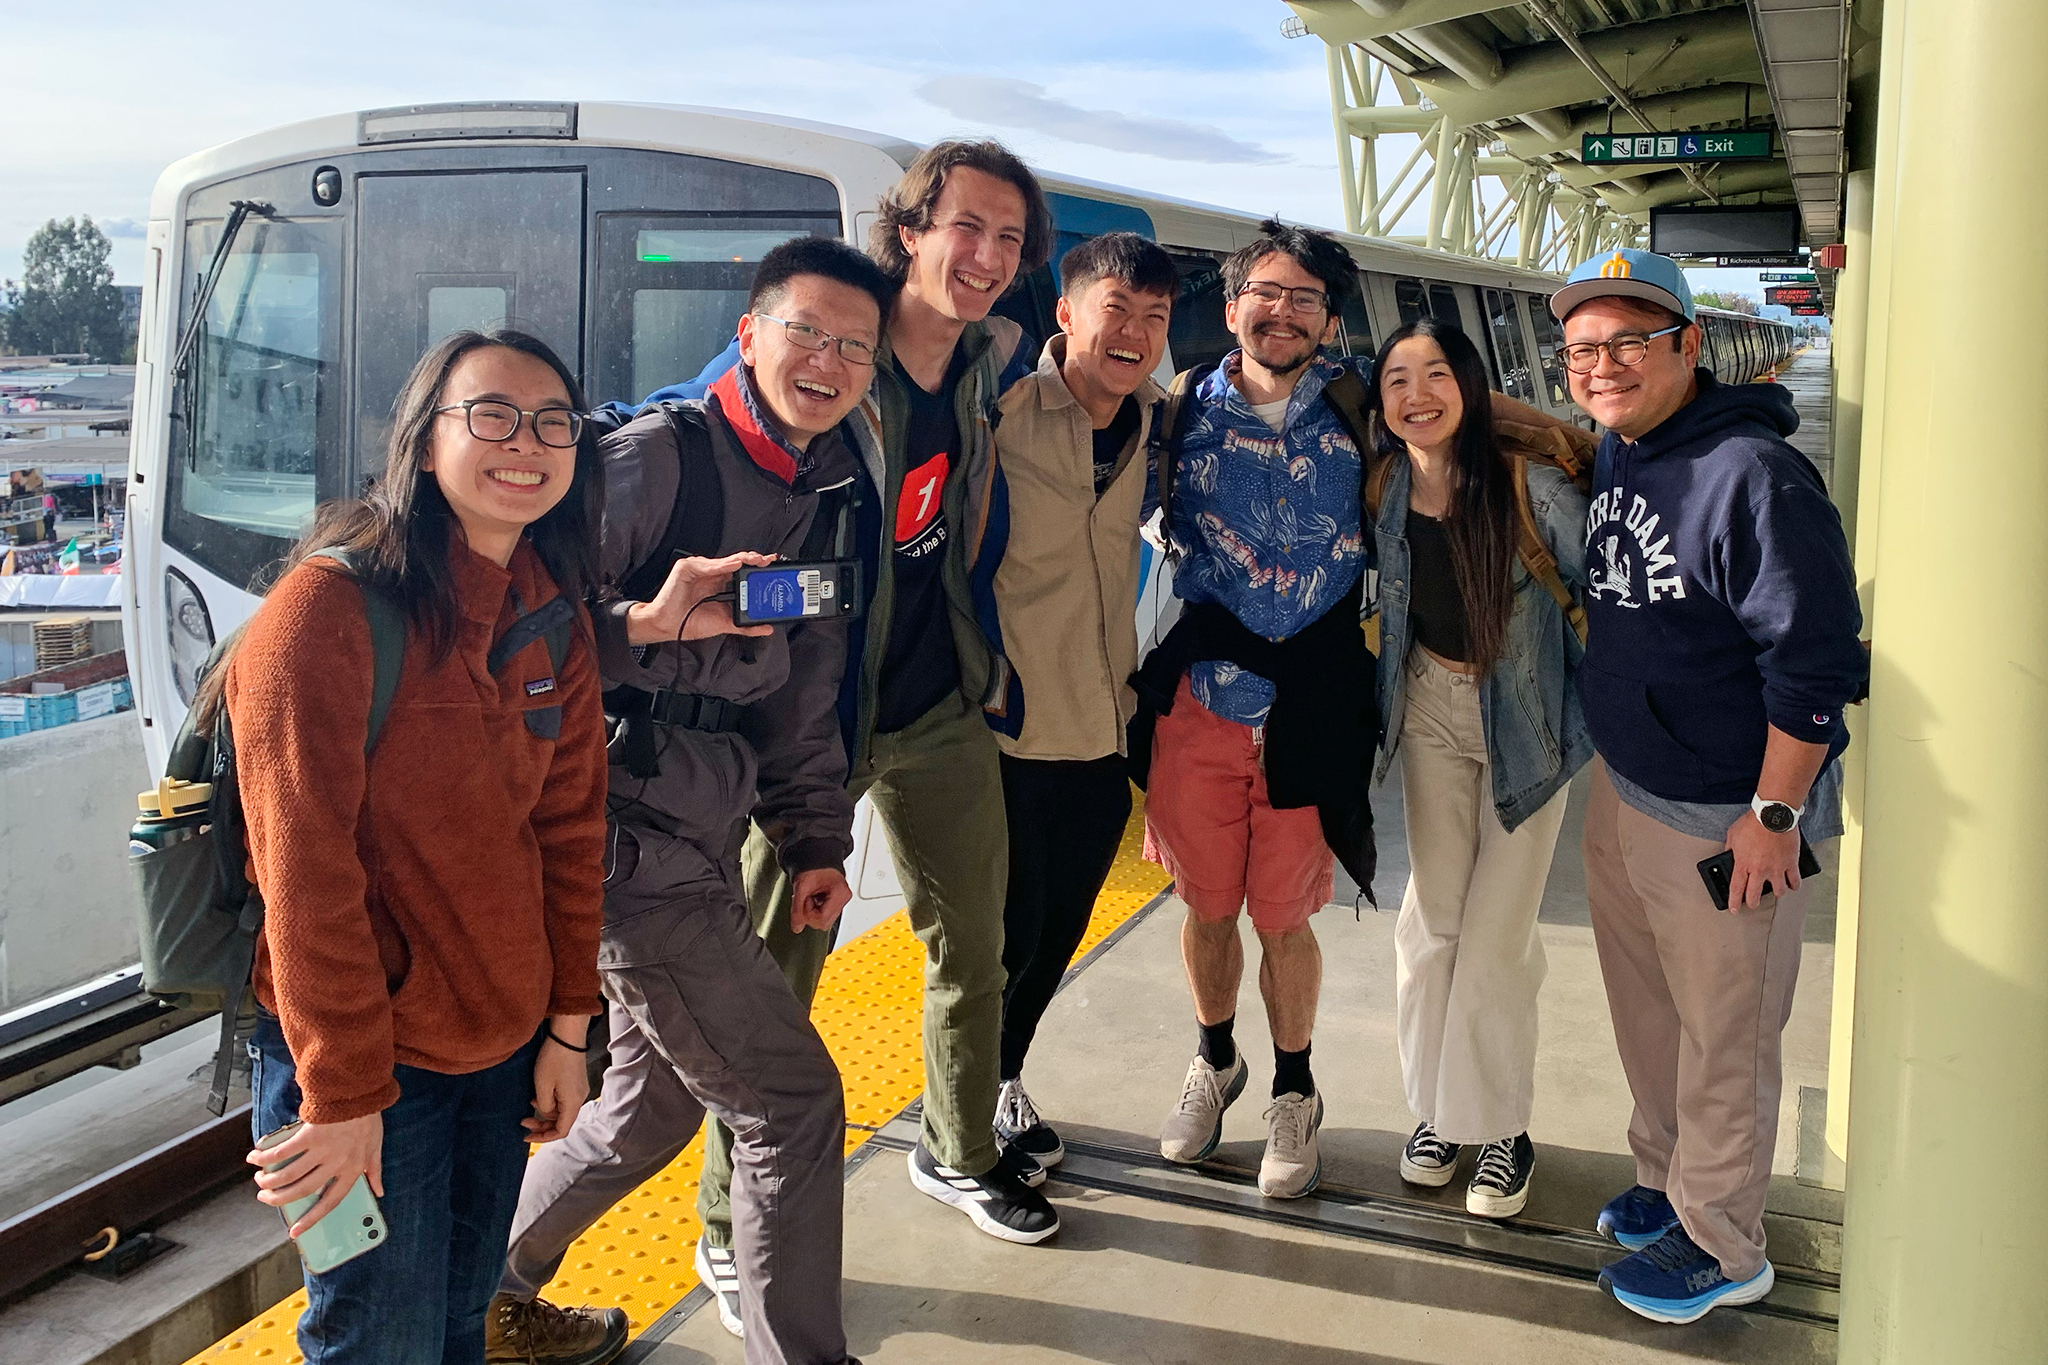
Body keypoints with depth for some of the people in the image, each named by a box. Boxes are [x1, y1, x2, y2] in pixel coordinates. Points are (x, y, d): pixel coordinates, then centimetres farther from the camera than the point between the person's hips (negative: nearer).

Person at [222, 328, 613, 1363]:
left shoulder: (556, 622, 3)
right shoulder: (328, 608, -19)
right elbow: (304, 870, -20)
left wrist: (568, 1025, 7)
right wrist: (345, 1092, -17)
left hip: (505, 1046, 6)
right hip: (352, 1053, -6)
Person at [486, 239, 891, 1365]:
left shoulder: (829, 500, 13)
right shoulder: (657, 457, -12)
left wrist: (818, 838, 14)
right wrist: (644, 625, -32)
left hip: (703, 840, 9)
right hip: (633, 840, -9)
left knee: (659, 1098, 20)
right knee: (791, 1101, -4)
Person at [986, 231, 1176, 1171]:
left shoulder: (1157, 422, 4)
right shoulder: (1005, 411, -15)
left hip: (1103, 729, 6)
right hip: (1006, 727, -6)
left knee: (1059, 929, 18)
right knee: (1006, 926, 5)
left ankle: (1003, 1076, 41)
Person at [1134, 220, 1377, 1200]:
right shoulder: (1183, 413, 1)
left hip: (1308, 713, -1)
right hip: (1199, 703, 1)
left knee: (1284, 918, 7)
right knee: (1207, 905, 13)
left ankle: (1293, 1095, 30)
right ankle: (1214, 1064, 39)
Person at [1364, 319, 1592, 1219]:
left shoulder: (1528, 484, -21)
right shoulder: (1382, 487, -8)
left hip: (1527, 718, -3)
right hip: (1431, 707, 4)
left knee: (1498, 931, 0)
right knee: (1432, 919, 8)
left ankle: (1499, 1128, 18)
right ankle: (1438, 1109, 25)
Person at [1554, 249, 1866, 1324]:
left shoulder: (1753, 475, -22)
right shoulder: (1612, 455, 5)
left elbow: (1813, 660, -22)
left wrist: (1775, 813, -19)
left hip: (1725, 819, -8)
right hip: (1621, 791, 8)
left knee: (1722, 1037, 7)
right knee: (1642, 1010, 21)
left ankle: (1719, 1246, 25)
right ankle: (1665, 1177, 41)